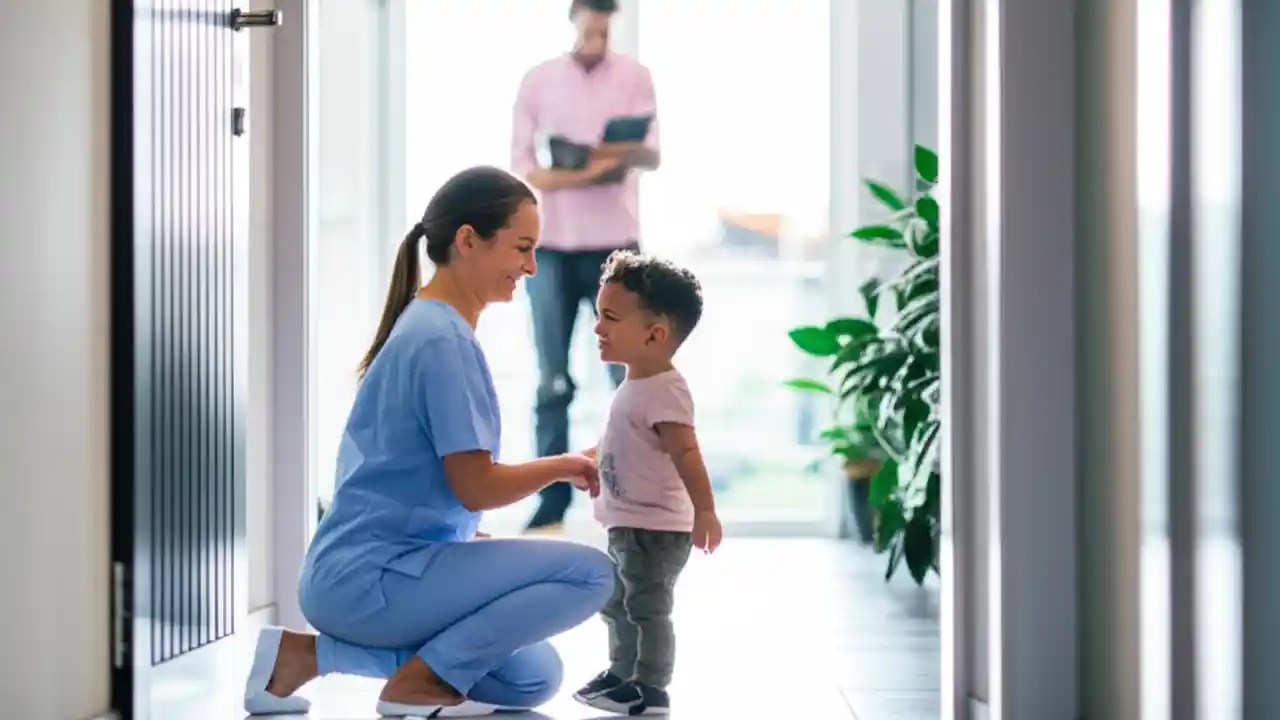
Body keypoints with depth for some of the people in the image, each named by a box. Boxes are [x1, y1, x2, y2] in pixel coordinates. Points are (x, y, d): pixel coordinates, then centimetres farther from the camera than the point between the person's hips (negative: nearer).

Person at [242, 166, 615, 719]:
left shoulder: (429, 325, 14)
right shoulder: (443, 341, -16)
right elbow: (476, 487, -17)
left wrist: (484, 545, 13)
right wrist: (565, 466, -1)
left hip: (375, 570, 11)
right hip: (369, 577, -11)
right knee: (590, 573, -19)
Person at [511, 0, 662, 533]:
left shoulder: (634, 77, 5)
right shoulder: (538, 80, 6)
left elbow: (652, 155, -4)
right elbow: (521, 165, 0)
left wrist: (622, 154, -28)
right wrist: (577, 176, -18)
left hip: (615, 244, 0)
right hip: (551, 246, 1)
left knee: (631, 374, -1)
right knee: (553, 382, 2)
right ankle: (552, 499, 7)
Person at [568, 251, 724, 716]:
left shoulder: (663, 391, -23)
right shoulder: (636, 387, 9)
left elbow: (686, 452, -31)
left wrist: (704, 510, -37)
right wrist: (586, 460, 36)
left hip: (655, 528, -11)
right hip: (628, 525, 11)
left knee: (647, 608, -5)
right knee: (618, 606, 22)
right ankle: (622, 673, 36)